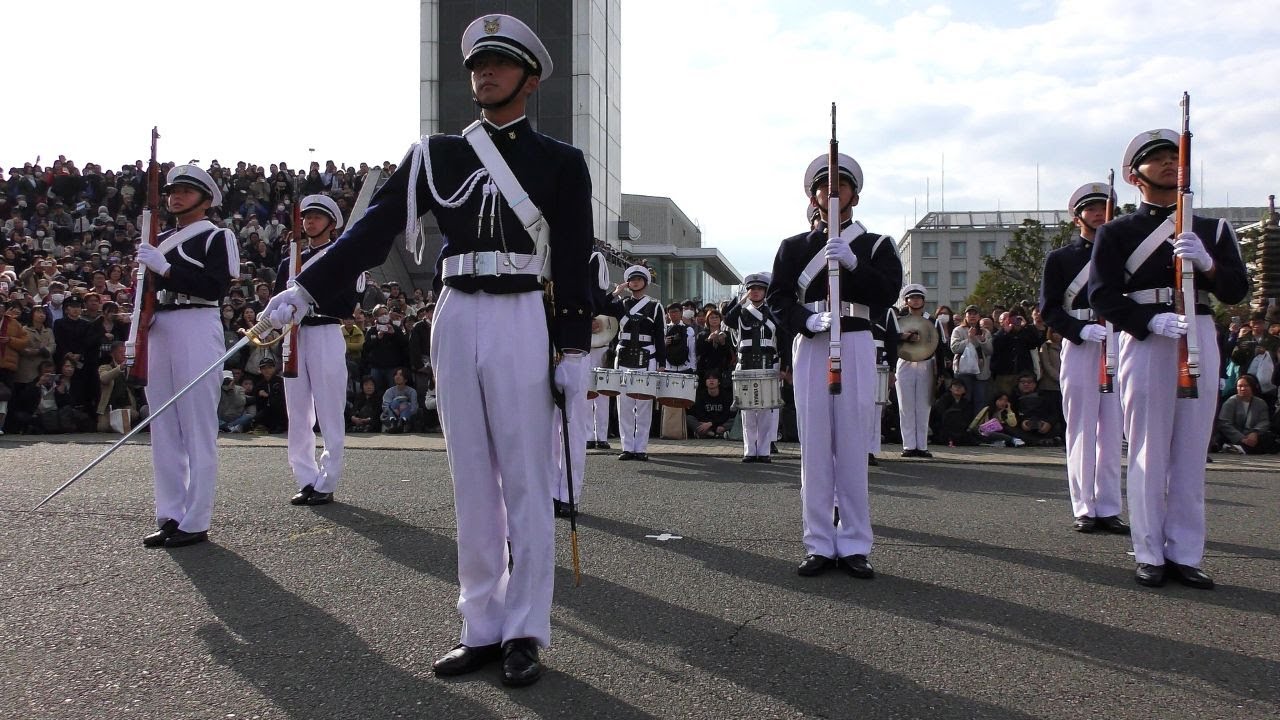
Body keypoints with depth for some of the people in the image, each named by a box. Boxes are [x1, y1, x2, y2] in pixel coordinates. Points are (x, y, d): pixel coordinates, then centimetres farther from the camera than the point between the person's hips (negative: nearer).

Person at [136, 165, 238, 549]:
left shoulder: (217, 237, 0)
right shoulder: (159, 241, 20)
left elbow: (217, 287, -13)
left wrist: (165, 268, -17)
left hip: (197, 328, -7)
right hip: (158, 330, 8)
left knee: (197, 427, -5)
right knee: (163, 428, 8)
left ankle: (195, 522, -2)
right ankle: (170, 516, 15)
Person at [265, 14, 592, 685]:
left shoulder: (560, 162, 5)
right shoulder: (436, 155, 10)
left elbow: (575, 263, 2)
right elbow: (374, 227, 3)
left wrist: (573, 350, -5)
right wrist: (304, 289, -7)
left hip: (521, 322, -3)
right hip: (455, 320, 3)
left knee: (525, 485, 0)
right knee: (472, 483, 7)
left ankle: (525, 633, 9)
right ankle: (482, 628, 16)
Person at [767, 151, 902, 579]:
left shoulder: (876, 246, 10)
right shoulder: (794, 248, 12)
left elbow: (888, 293, -6)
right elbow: (777, 299, 2)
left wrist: (851, 262, -21)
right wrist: (808, 321, -17)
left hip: (856, 348, -1)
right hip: (810, 347, 1)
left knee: (852, 447, 0)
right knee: (814, 447, 1)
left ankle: (854, 545, 8)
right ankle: (819, 545, 7)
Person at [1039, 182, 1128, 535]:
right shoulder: (1059, 258, 8)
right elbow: (1049, 309, 0)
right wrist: (1083, 329, -16)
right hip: (1079, 346, -3)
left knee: (1113, 431, 3)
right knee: (1082, 430, -2)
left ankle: (1109, 508, 8)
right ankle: (1084, 509, 2)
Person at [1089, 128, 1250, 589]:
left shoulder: (1213, 230, 16)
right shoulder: (1116, 233, 6)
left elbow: (1236, 291, 6)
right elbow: (1102, 296, -4)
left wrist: (1205, 262, -15)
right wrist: (1153, 321, -20)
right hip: (1145, 343, -3)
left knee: (1191, 454, 5)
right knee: (1149, 455, -1)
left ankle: (1186, 554, 12)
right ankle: (1150, 555, 6)